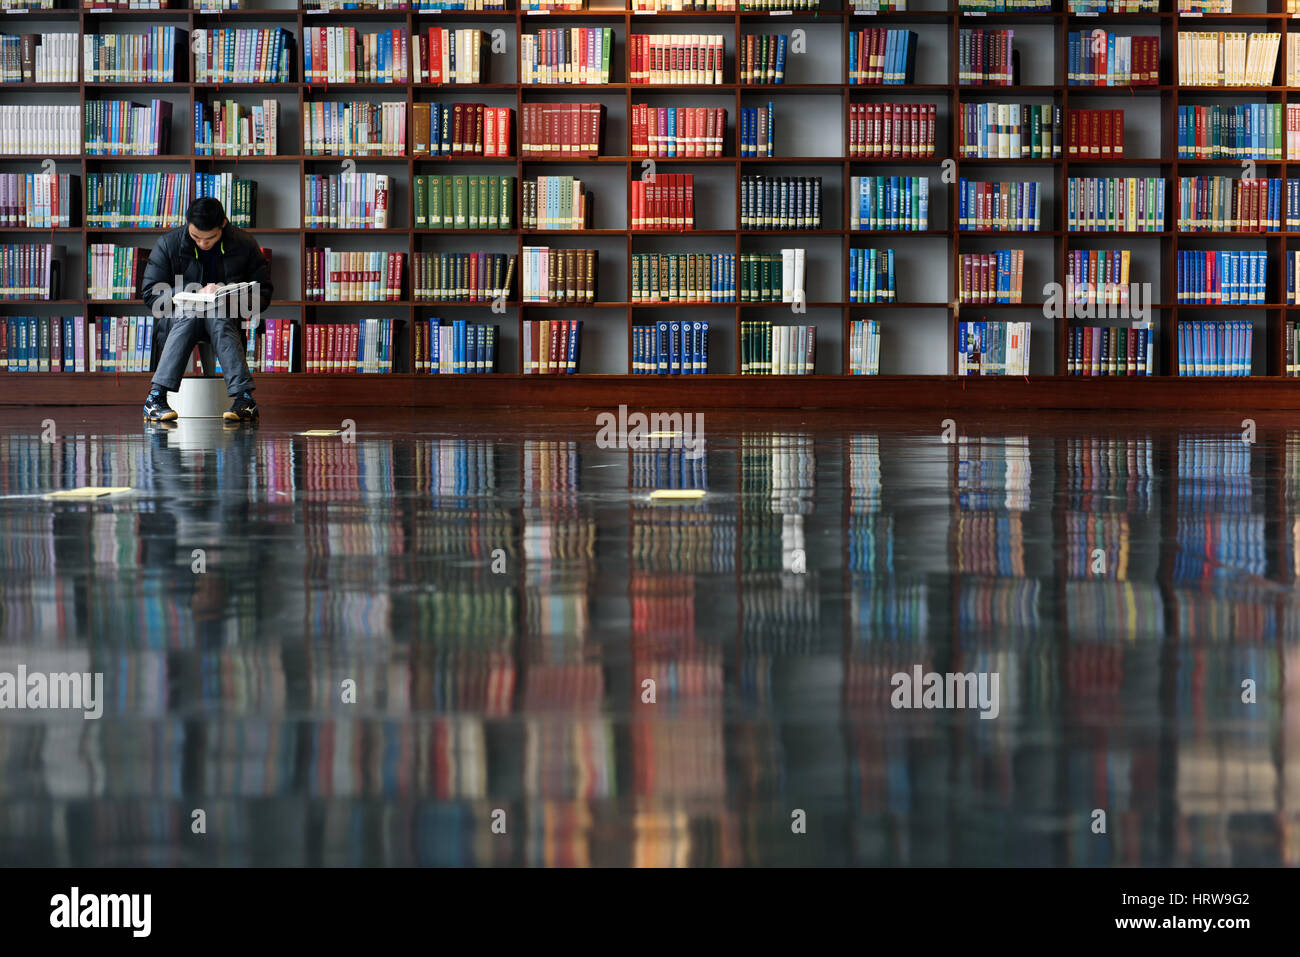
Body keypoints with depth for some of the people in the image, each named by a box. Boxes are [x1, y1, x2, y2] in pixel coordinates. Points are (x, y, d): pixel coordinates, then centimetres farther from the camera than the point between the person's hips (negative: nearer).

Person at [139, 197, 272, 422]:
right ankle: (156, 397, -46)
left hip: (225, 317, 0)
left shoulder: (244, 245, -1)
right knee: (190, 314, -36)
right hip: (176, 319, 0)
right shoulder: (169, 244, -3)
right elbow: (150, 292, -5)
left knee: (218, 315, -36)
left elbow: (263, 295, 2)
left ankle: (244, 398, -50)